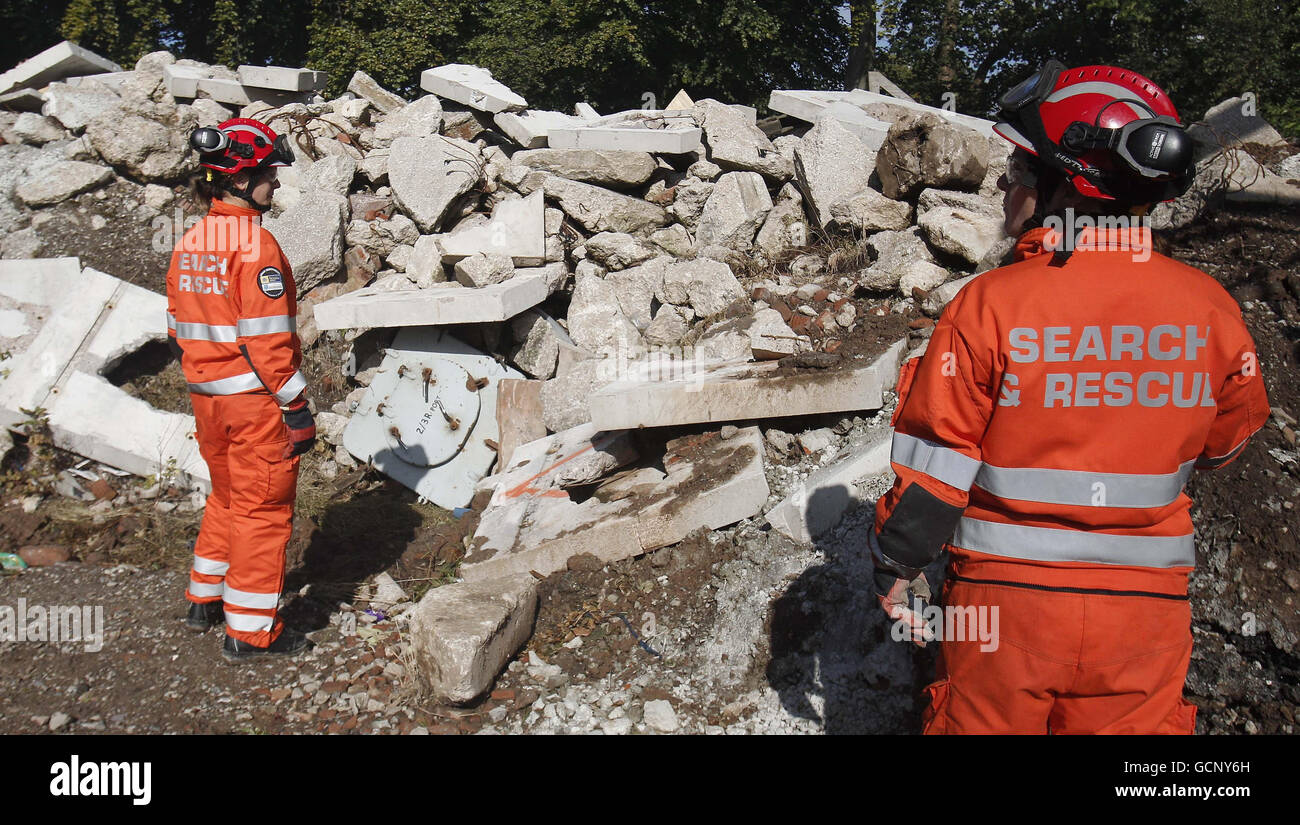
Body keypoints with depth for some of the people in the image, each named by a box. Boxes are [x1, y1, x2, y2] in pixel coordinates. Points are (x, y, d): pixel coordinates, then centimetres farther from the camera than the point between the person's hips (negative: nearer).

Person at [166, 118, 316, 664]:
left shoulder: (188, 244, 9)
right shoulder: (255, 244, -17)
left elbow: (178, 331, 13)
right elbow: (267, 339, -21)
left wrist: (202, 382, 21)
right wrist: (297, 407, -16)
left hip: (207, 396, 8)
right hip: (256, 397, -8)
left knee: (227, 497, 24)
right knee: (262, 508, 3)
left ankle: (204, 601, 36)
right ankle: (250, 630, 12)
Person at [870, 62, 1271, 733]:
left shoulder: (990, 305, -16)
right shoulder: (1211, 309, -5)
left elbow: (932, 463, -12)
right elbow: (1221, 446, 12)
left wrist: (896, 568, 2)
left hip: (1004, 602, -2)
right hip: (1147, 614, 3)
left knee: (980, 722, 17)